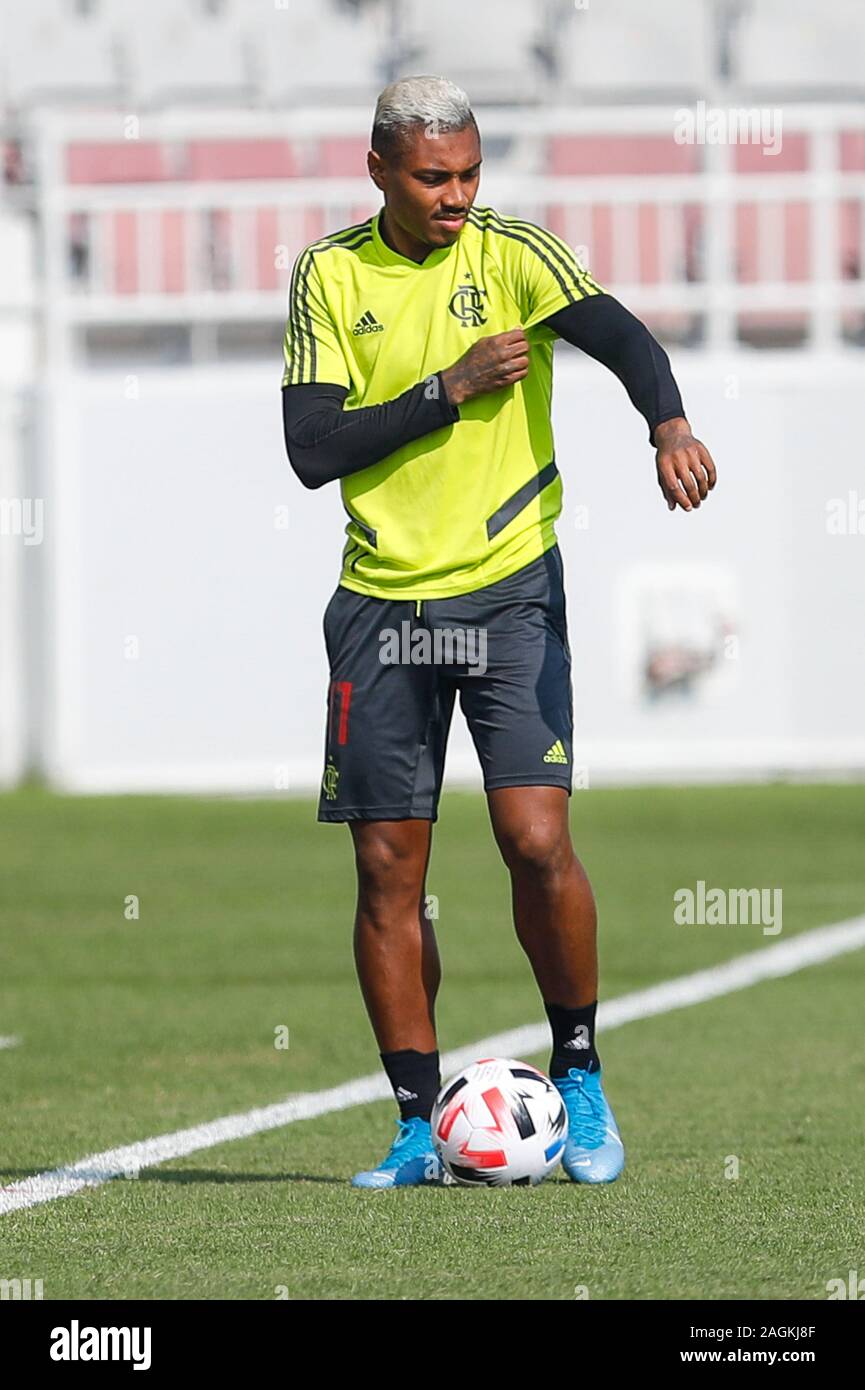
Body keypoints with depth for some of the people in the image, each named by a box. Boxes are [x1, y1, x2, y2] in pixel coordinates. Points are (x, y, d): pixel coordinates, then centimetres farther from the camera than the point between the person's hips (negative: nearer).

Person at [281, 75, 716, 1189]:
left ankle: (579, 1077, 7)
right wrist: (449, 389, -14)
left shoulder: (513, 254, -4)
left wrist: (668, 424, -43)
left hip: (510, 593, -2)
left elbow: (619, 336, -22)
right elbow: (312, 450, -5)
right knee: (387, 875, 2)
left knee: (537, 842, -14)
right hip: (381, 603, 2)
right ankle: (420, 1128, 11)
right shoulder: (330, 275, 2)